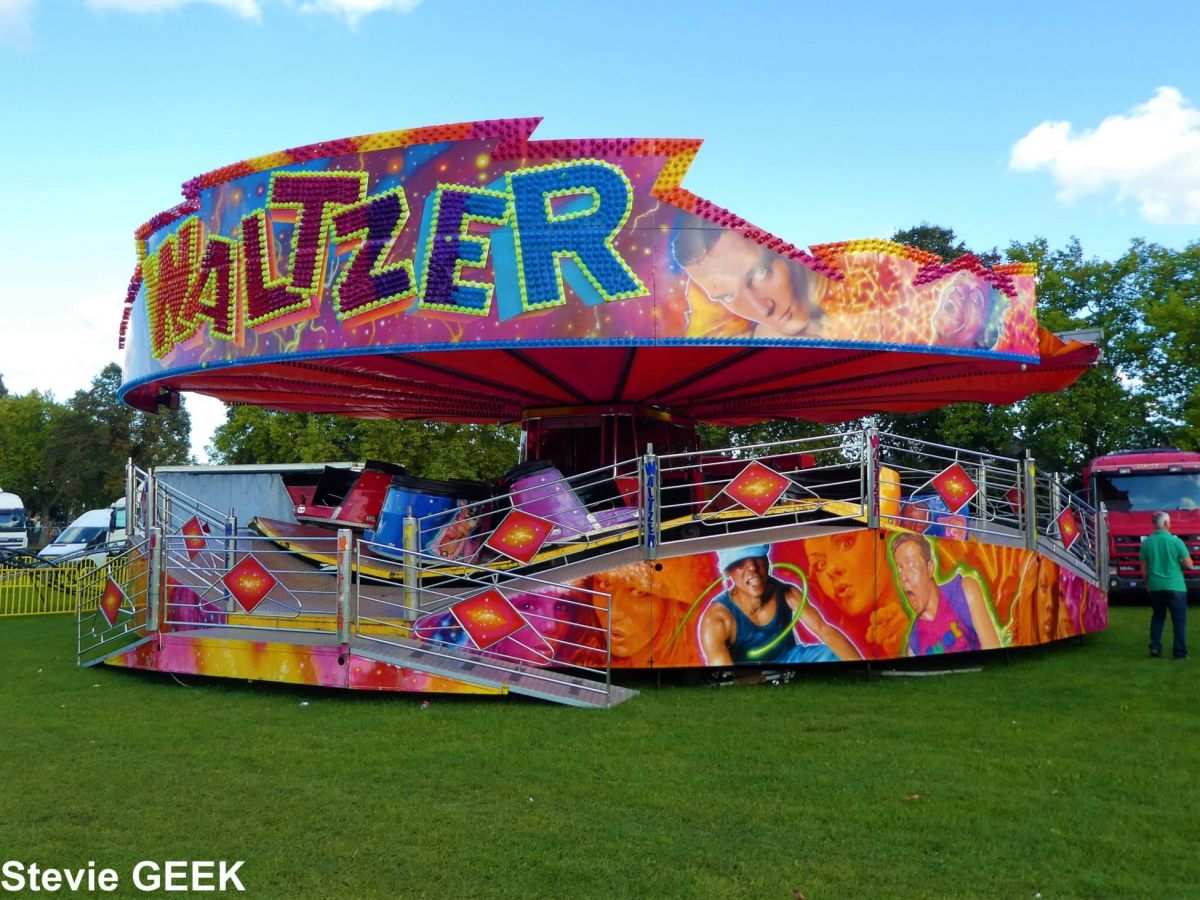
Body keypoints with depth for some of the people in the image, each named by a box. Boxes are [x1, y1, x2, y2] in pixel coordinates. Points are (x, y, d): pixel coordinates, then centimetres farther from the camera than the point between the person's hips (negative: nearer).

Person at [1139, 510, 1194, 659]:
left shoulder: (1146, 543, 0)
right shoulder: (1175, 541, -10)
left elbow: (1144, 570, 5)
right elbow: (1189, 564, -9)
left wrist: (1147, 583, 18)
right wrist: (1179, 563, 12)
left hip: (1155, 586, 4)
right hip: (1175, 586, -3)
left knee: (1157, 617, 18)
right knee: (1179, 619, 5)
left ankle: (1155, 648, 12)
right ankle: (1180, 653, 5)